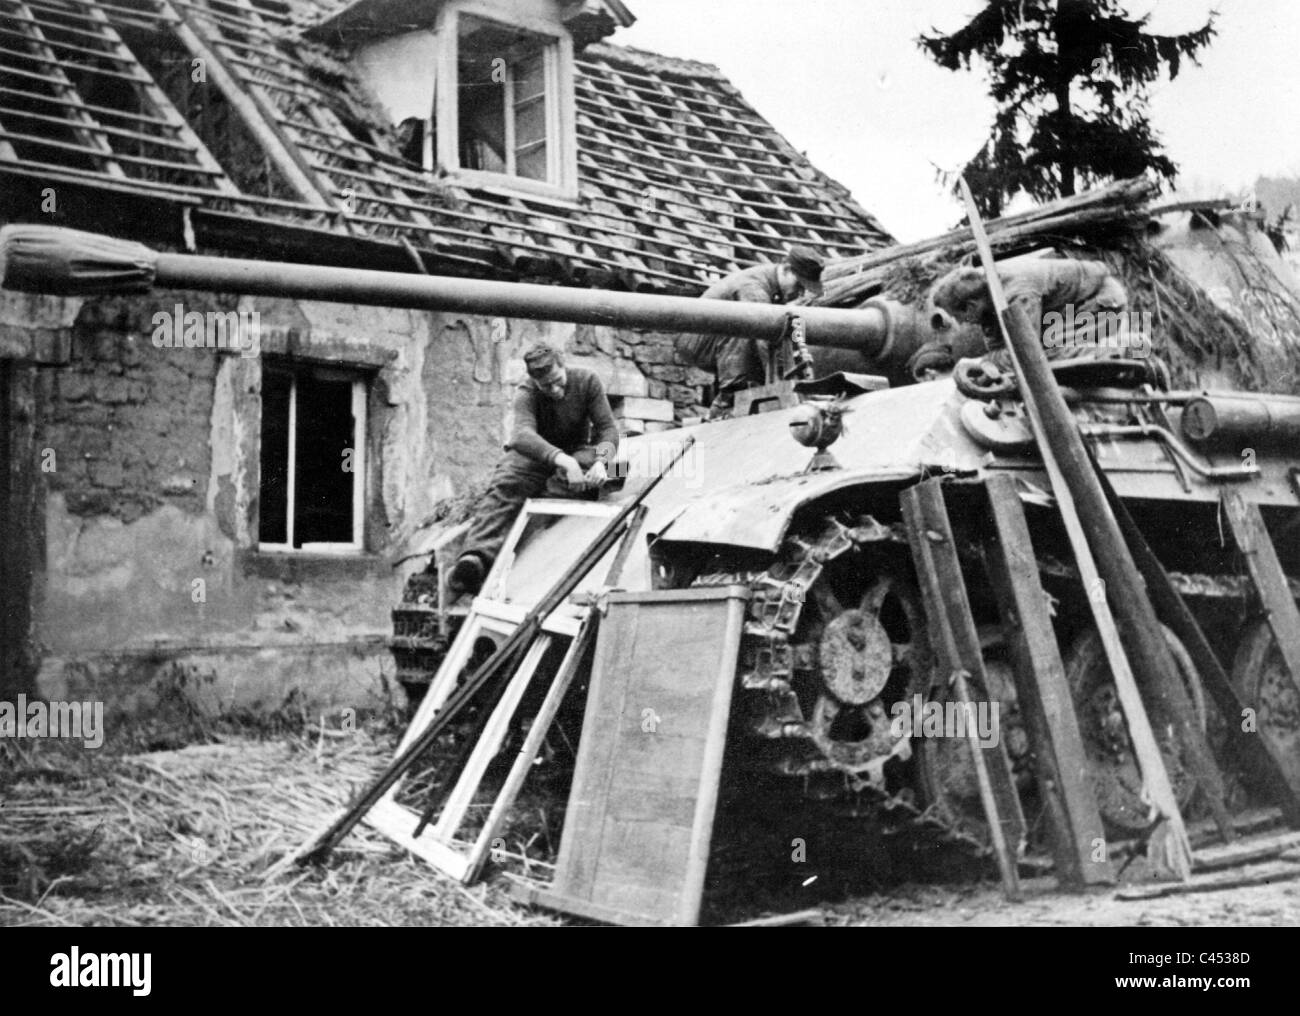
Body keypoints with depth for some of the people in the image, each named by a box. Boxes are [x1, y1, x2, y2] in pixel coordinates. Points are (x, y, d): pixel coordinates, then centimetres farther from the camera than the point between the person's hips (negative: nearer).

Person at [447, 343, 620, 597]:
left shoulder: (587, 381, -11)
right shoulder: (526, 394, -18)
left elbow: (608, 428, -11)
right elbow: (523, 434, -38)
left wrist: (601, 460, -35)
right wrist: (563, 460, -57)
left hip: (577, 453, 1)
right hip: (533, 454, -1)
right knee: (504, 486, -32)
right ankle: (476, 555, -54)